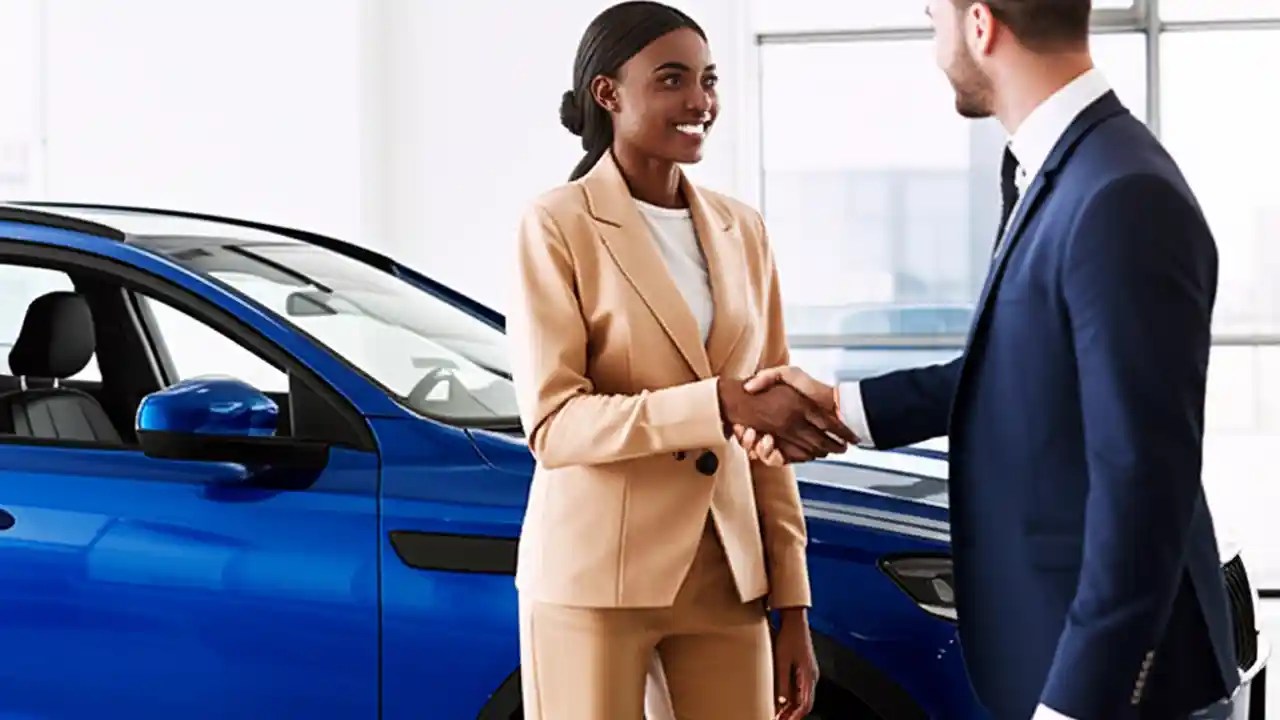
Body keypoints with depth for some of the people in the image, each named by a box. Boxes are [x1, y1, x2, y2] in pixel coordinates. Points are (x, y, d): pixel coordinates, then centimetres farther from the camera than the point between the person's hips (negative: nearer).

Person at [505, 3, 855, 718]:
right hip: (596, 576, -4)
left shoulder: (741, 229, 9)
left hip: (726, 575, 5)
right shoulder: (560, 225, -7)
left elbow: (767, 436, 11)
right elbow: (553, 424, -15)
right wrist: (722, 404, -26)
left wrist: (793, 605, 7)